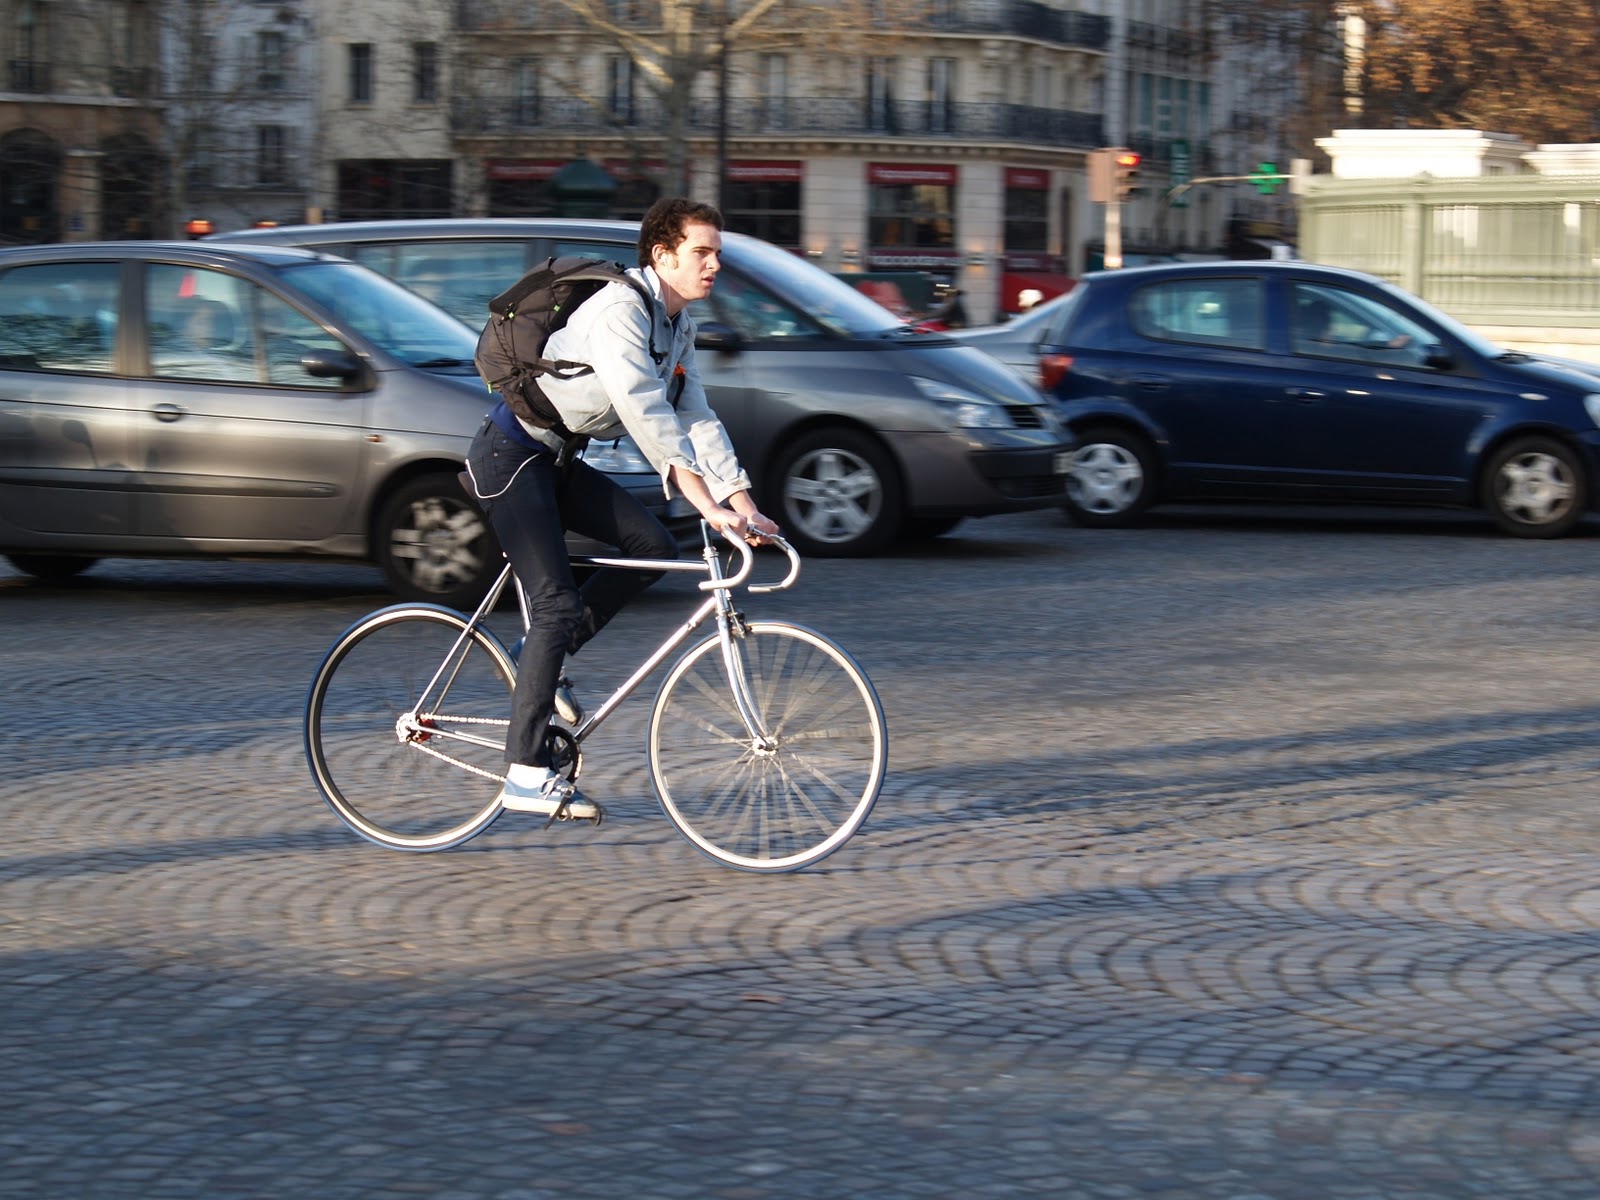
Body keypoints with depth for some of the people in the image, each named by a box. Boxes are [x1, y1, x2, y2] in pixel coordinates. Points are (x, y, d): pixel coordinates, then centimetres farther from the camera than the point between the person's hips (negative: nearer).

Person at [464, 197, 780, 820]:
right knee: (558, 604, -15)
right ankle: (525, 772, -13)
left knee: (655, 546, -7)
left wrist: (746, 508, -6)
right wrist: (710, 507, -36)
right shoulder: (619, 312, -24)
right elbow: (648, 419, -32)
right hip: (511, 457, -9)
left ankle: (544, 660, 7)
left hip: (559, 462, 9)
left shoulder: (678, 325, 6)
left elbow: (697, 420, 5)